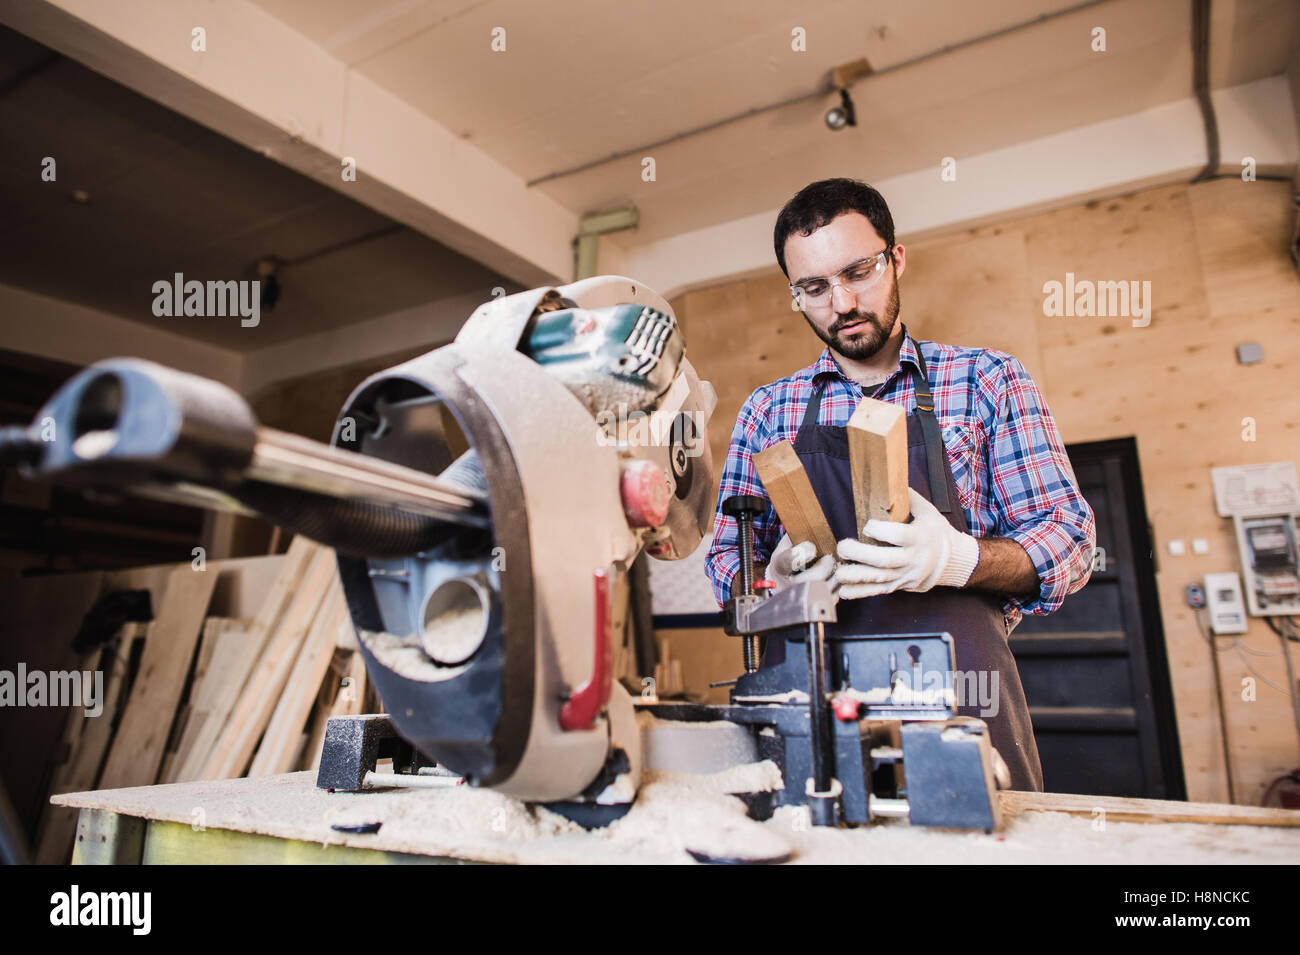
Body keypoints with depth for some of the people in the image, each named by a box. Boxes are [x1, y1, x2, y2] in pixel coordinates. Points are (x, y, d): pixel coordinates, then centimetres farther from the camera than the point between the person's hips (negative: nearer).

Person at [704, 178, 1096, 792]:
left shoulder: (988, 381, 7)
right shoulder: (767, 410, 11)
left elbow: (1071, 540, 2)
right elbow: (727, 558, 13)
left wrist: (958, 558, -18)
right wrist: (774, 580, -10)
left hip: (959, 706, -1)